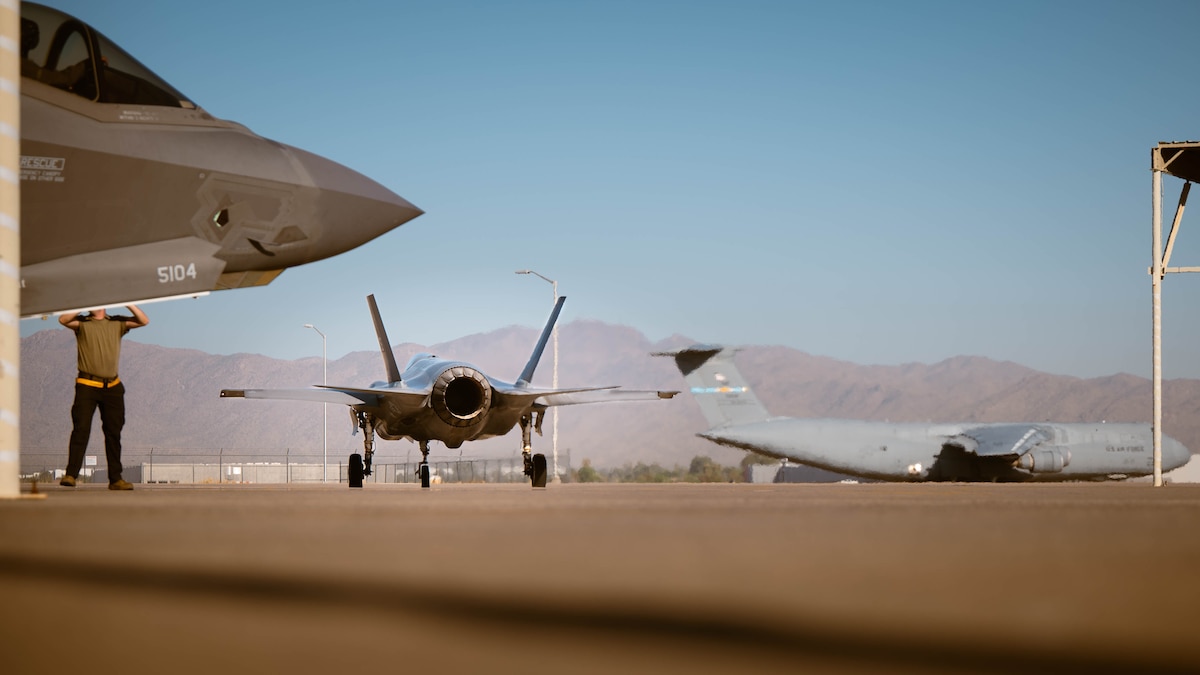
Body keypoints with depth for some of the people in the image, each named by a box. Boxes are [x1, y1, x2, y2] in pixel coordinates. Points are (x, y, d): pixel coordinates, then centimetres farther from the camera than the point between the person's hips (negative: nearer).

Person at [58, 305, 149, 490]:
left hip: (112, 386, 3)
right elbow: (63, 320, -14)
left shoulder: (117, 323, 10)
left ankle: (115, 479, 12)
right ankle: (71, 474, -13)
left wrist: (128, 305, -10)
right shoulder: (82, 323, 5)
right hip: (87, 385, -3)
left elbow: (143, 321, 2)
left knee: (113, 432, 6)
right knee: (81, 428, -11)